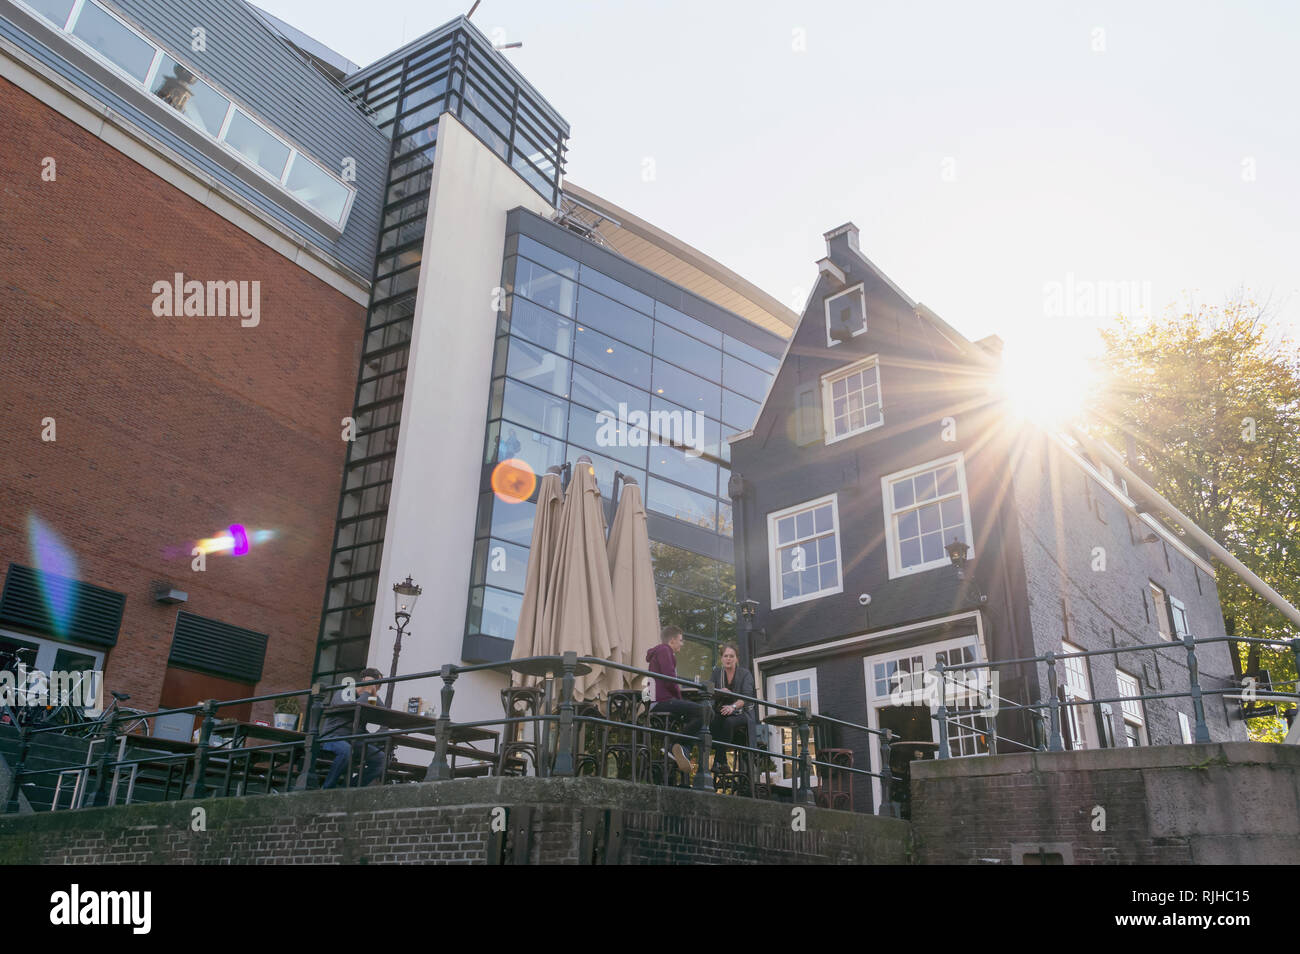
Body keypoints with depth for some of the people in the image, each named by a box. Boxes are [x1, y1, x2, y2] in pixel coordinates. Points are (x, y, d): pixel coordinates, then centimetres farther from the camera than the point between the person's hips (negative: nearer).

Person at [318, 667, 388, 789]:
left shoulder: (370, 699, 14)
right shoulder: (345, 692, -4)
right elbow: (352, 709, -26)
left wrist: (375, 695, -3)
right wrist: (367, 693, -12)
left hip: (354, 742, 6)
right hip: (332, 737, -6)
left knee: (381, 759, -11)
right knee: (346, 749, -38)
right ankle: (326, 789, -22)